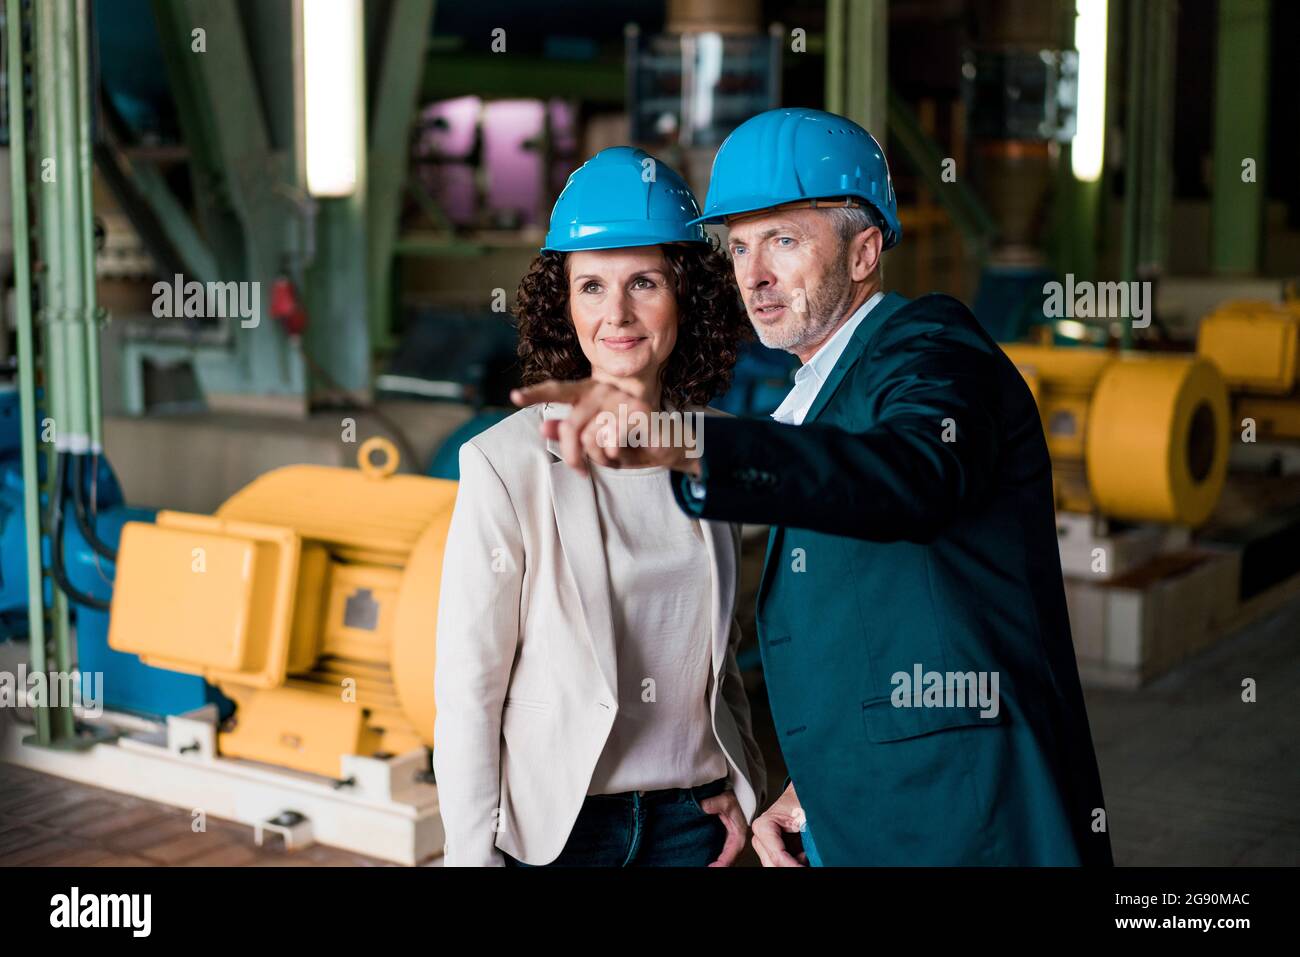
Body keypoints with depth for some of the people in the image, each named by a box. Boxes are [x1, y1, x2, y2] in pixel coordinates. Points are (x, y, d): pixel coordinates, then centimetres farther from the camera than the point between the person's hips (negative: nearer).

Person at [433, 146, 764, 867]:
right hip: (553, 823, -4)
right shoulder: (508, 463, -13)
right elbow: (467, 687, -11)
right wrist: (473, 853, -11)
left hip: (692, 815, 4)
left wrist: (742, 786, 8)